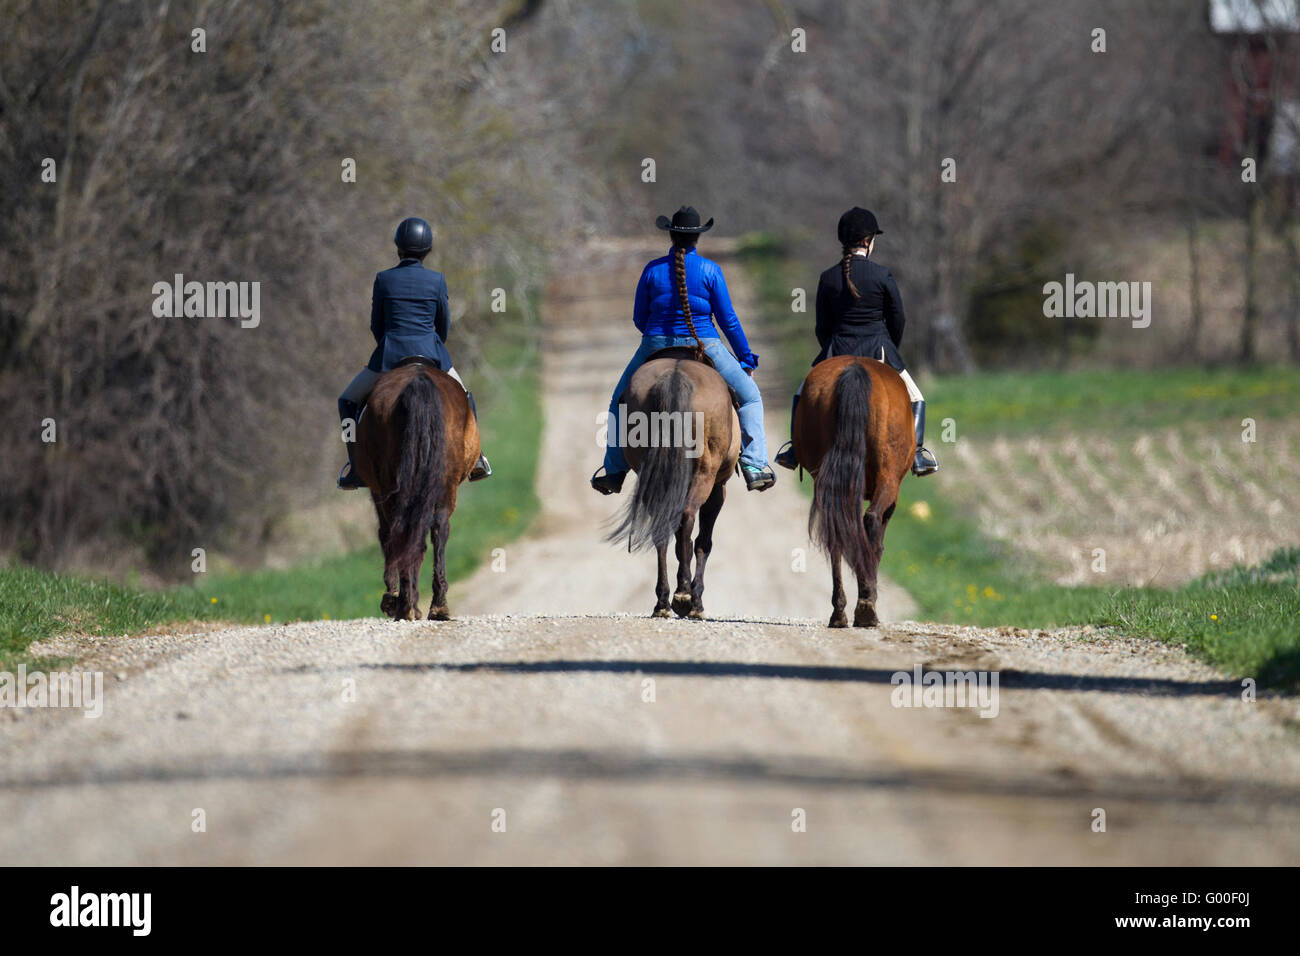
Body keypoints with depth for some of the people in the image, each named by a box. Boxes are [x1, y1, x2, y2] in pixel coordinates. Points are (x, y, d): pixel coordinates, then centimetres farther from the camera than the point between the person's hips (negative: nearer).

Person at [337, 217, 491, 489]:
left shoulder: (384, 279, -2)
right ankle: (474, 458, 19)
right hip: (430, 353, 1)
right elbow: (444, 324, 10)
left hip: (390, 354, -1)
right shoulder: (436, 280, -1)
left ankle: (357, 467, 6)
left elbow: (376, 326, 6)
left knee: (348, 402, 17)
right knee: (465, 399, 27)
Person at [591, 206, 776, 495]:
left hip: (656, 347, 1)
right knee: (750, 397, 17)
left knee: (621, 400, 25)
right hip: (704, 346, -1)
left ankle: (614, 470, 21)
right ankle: (754, 465, 2)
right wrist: (747, 360, 8)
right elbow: (728, 320, -3)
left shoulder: (652, 269, -2)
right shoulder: (710, 270, -7)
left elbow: (639, 319, 5)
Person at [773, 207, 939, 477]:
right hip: (878, 350, -2)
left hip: (837, 353, 2)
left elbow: (822, 327, 4)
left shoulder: (828, 278, -2)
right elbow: (897, 322, 0)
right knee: (915, 398, 16)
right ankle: (916, 452, -2)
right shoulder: (883, 275, -8)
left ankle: (795, 451, 22)